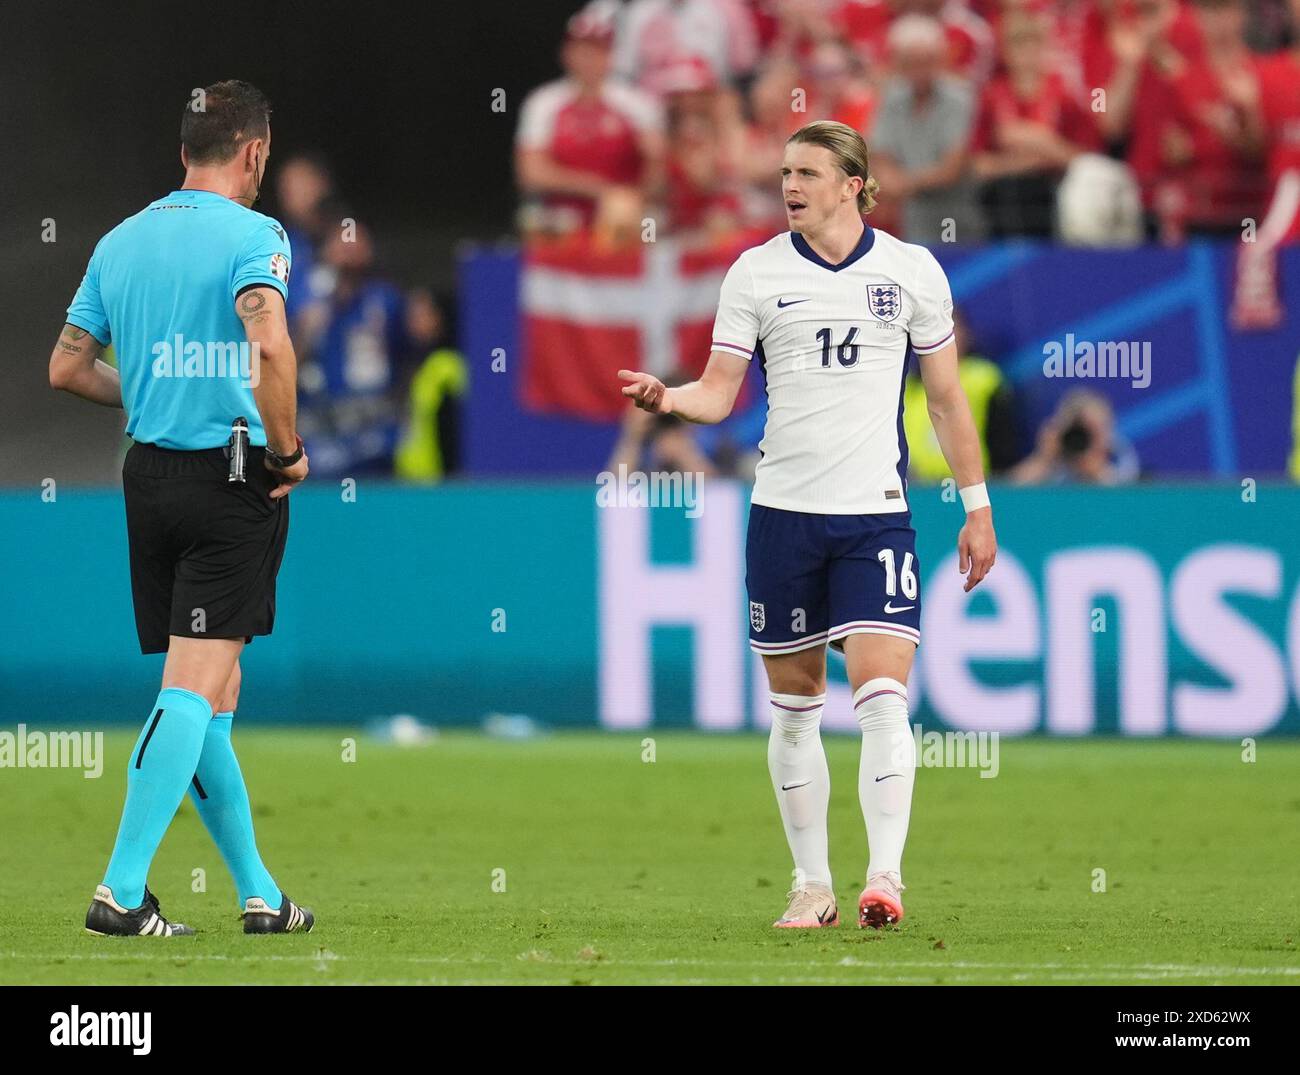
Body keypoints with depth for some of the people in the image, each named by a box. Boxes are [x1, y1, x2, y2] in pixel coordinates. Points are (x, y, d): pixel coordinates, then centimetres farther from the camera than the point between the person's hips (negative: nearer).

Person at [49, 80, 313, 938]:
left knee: (209, 695, 11)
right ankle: (122, 890, -13)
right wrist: (287, 448, -12)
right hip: (233, 480, -7)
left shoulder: (122, 241, 11)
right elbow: (271, 345, -25)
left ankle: (259, 894, 17)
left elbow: (68, 367, 14)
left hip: (150, 475, 7)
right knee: (197, 688, -7)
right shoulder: (251, 234, -9)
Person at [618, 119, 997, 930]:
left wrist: (978, 506, 9)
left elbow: (948, 397, 10)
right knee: (795, 705, 6)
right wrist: (668, 399, -20)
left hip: (877, 513, -2)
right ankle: (812, 884, 14)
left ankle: (886, 877, -16)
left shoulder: (911, 270, 3)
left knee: (882, 694, -14)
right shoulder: (756, 272, 3)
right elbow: (720, 392, 2)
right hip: (783, 511, 2)